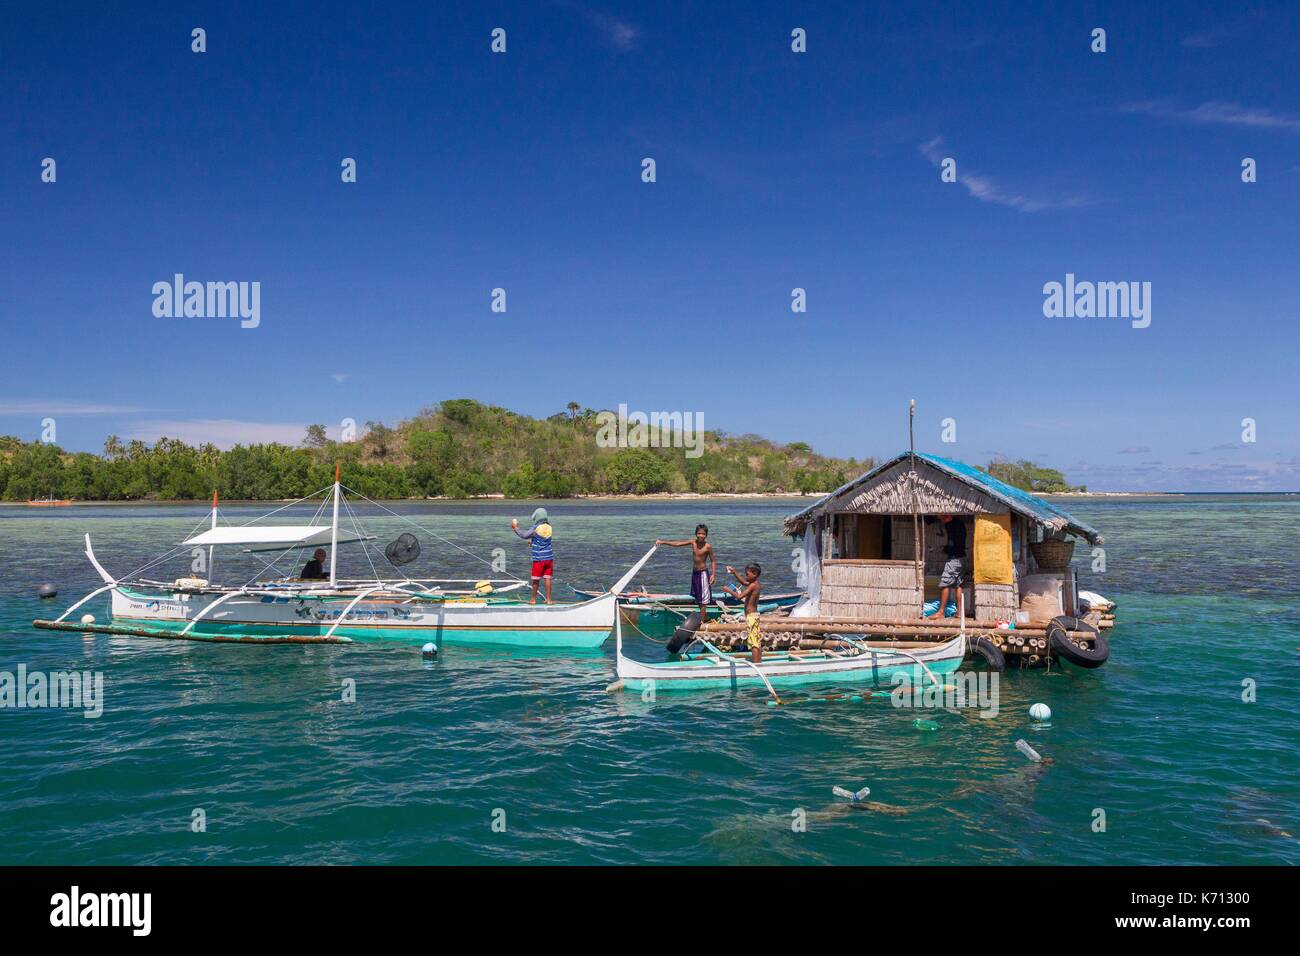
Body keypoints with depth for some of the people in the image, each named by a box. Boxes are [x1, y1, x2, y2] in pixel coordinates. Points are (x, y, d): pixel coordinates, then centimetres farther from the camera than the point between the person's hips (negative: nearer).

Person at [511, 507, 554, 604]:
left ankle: (533, 600, 14)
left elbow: (524, 535, -9)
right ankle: (548, 599, 7)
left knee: (536, 580, 5)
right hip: (549, 557, 4)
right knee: (548, 578, 6)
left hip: (539, 558, -4)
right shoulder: (549, 527, 5)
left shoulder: (535, 529, -13)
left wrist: (515, 528, 4)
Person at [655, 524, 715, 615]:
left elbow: (713, 561, -7)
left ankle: (701, 621, 1)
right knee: (698, 598, 13)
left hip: (703, 573, -6)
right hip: (694, 572, 6)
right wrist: (663, 542, -5)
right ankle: (702, 618, 23)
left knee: (702, 600, -3)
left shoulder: (708, 547, -13)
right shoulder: (693, 542, -1)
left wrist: (713, 574, -16)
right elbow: (677, 544, -1)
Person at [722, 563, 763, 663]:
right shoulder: (756, 584, 10)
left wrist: (728, 590, -12)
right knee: (757, 642, 14)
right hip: (754, 615, 10)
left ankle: (756, 665, -12)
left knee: (753, 642, -10)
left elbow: (739, 596, -24)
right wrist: (734, 572, 16)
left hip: (751, 616, -10)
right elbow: (743, 582, 23)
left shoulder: (753, 585, -17)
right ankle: (759, 662, 21)